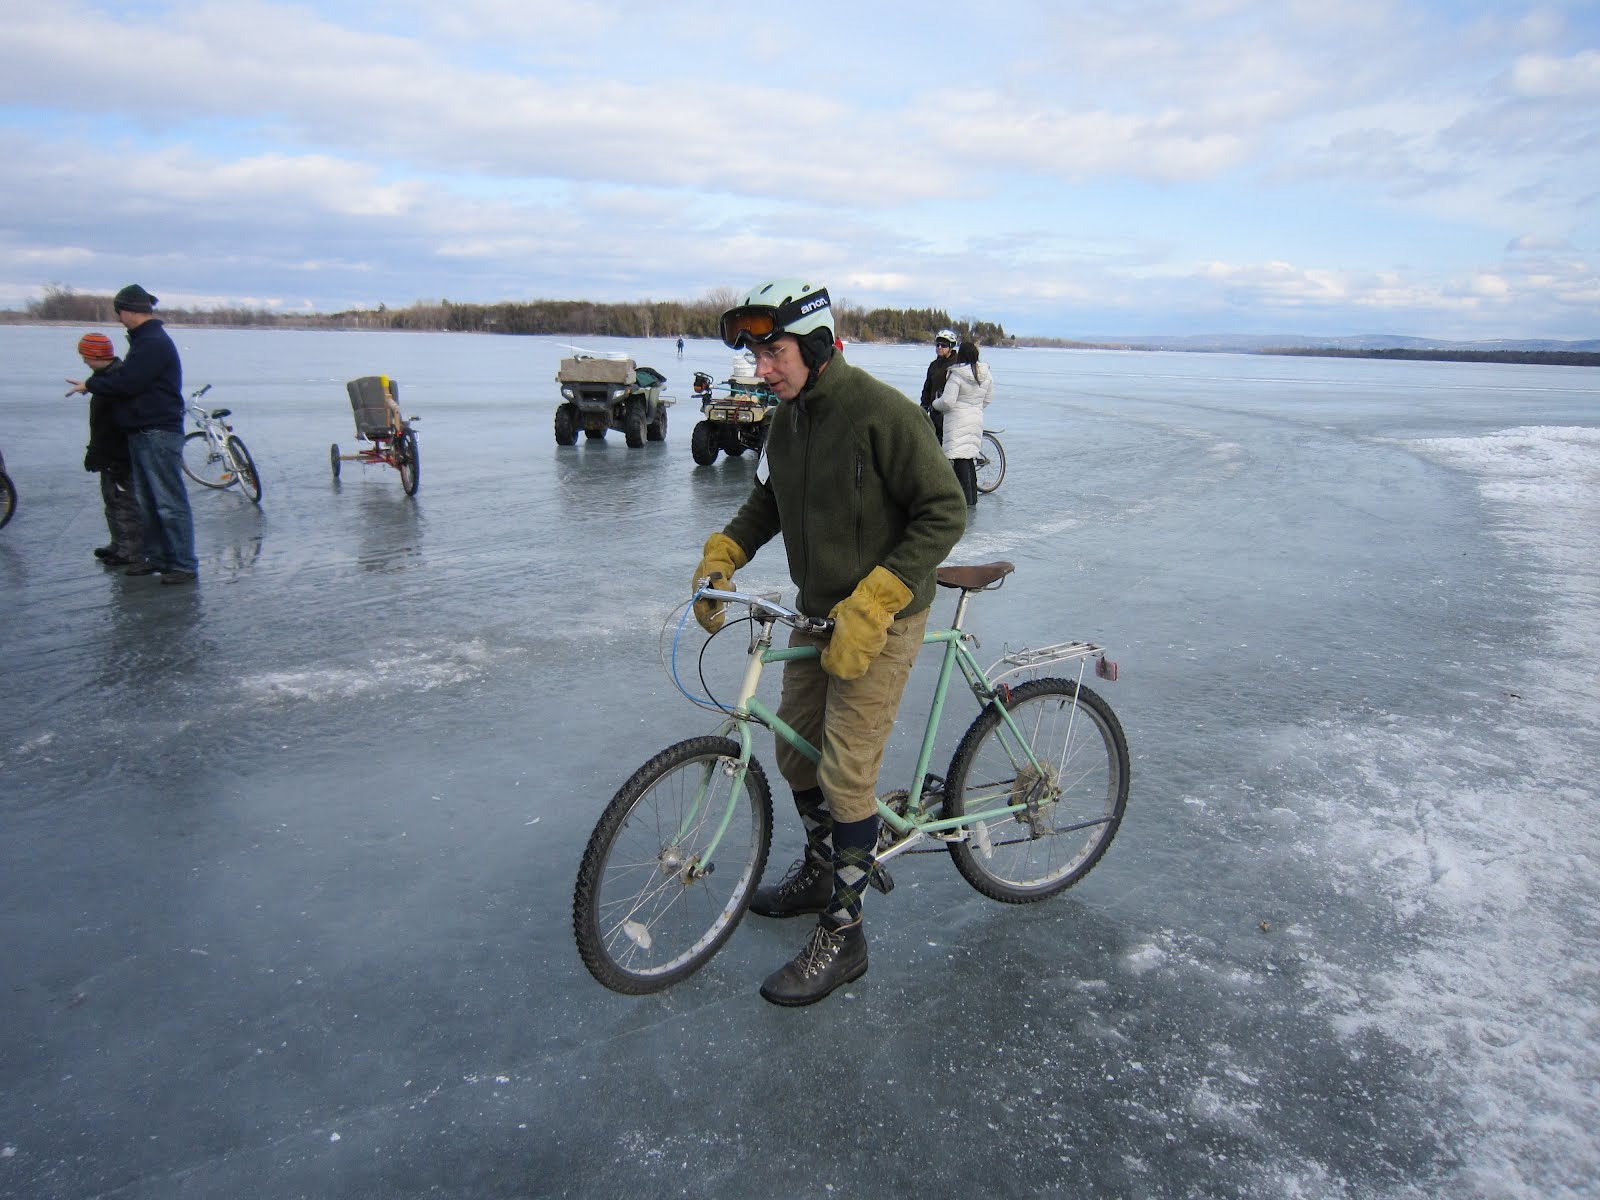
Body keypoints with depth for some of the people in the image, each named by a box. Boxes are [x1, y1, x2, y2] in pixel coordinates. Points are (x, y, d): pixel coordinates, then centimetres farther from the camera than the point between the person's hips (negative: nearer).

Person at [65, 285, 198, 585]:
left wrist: (90, 385, -5)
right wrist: (95, 383, 12)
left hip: (159, 435, -11)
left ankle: (184, 565, -6)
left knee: (170, 503, -9)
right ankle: (156, 557, 22)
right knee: (147, 502, 14)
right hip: (141, 433, 11)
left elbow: (126, 383, -19)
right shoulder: (143, 340, 19)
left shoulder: (154, 343, -15)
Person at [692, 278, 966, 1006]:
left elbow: (944, 514, -20)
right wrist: (722, 554, -1)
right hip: (817, 614, 8)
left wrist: (872, 603, -26)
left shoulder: (882, 413, -21)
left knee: (846, 776, -5)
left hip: (879, 620, -8)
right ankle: (821, 872, 42)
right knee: (796, 749, 18)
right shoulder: (788, 416, 4)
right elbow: (767, 501, 17)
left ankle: (841, 937, 11)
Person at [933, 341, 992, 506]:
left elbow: (947, 402, -18)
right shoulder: (987, 374, 4)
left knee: (960, 458, -4)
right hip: (977, 419, 7)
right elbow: (987, 400, 15)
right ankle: (972, 497, 21)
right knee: (969, 458, 16)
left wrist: (935, 404, 3)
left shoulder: (956, 375, -16)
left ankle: (966, 498, -5)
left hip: (958, 419, -7)